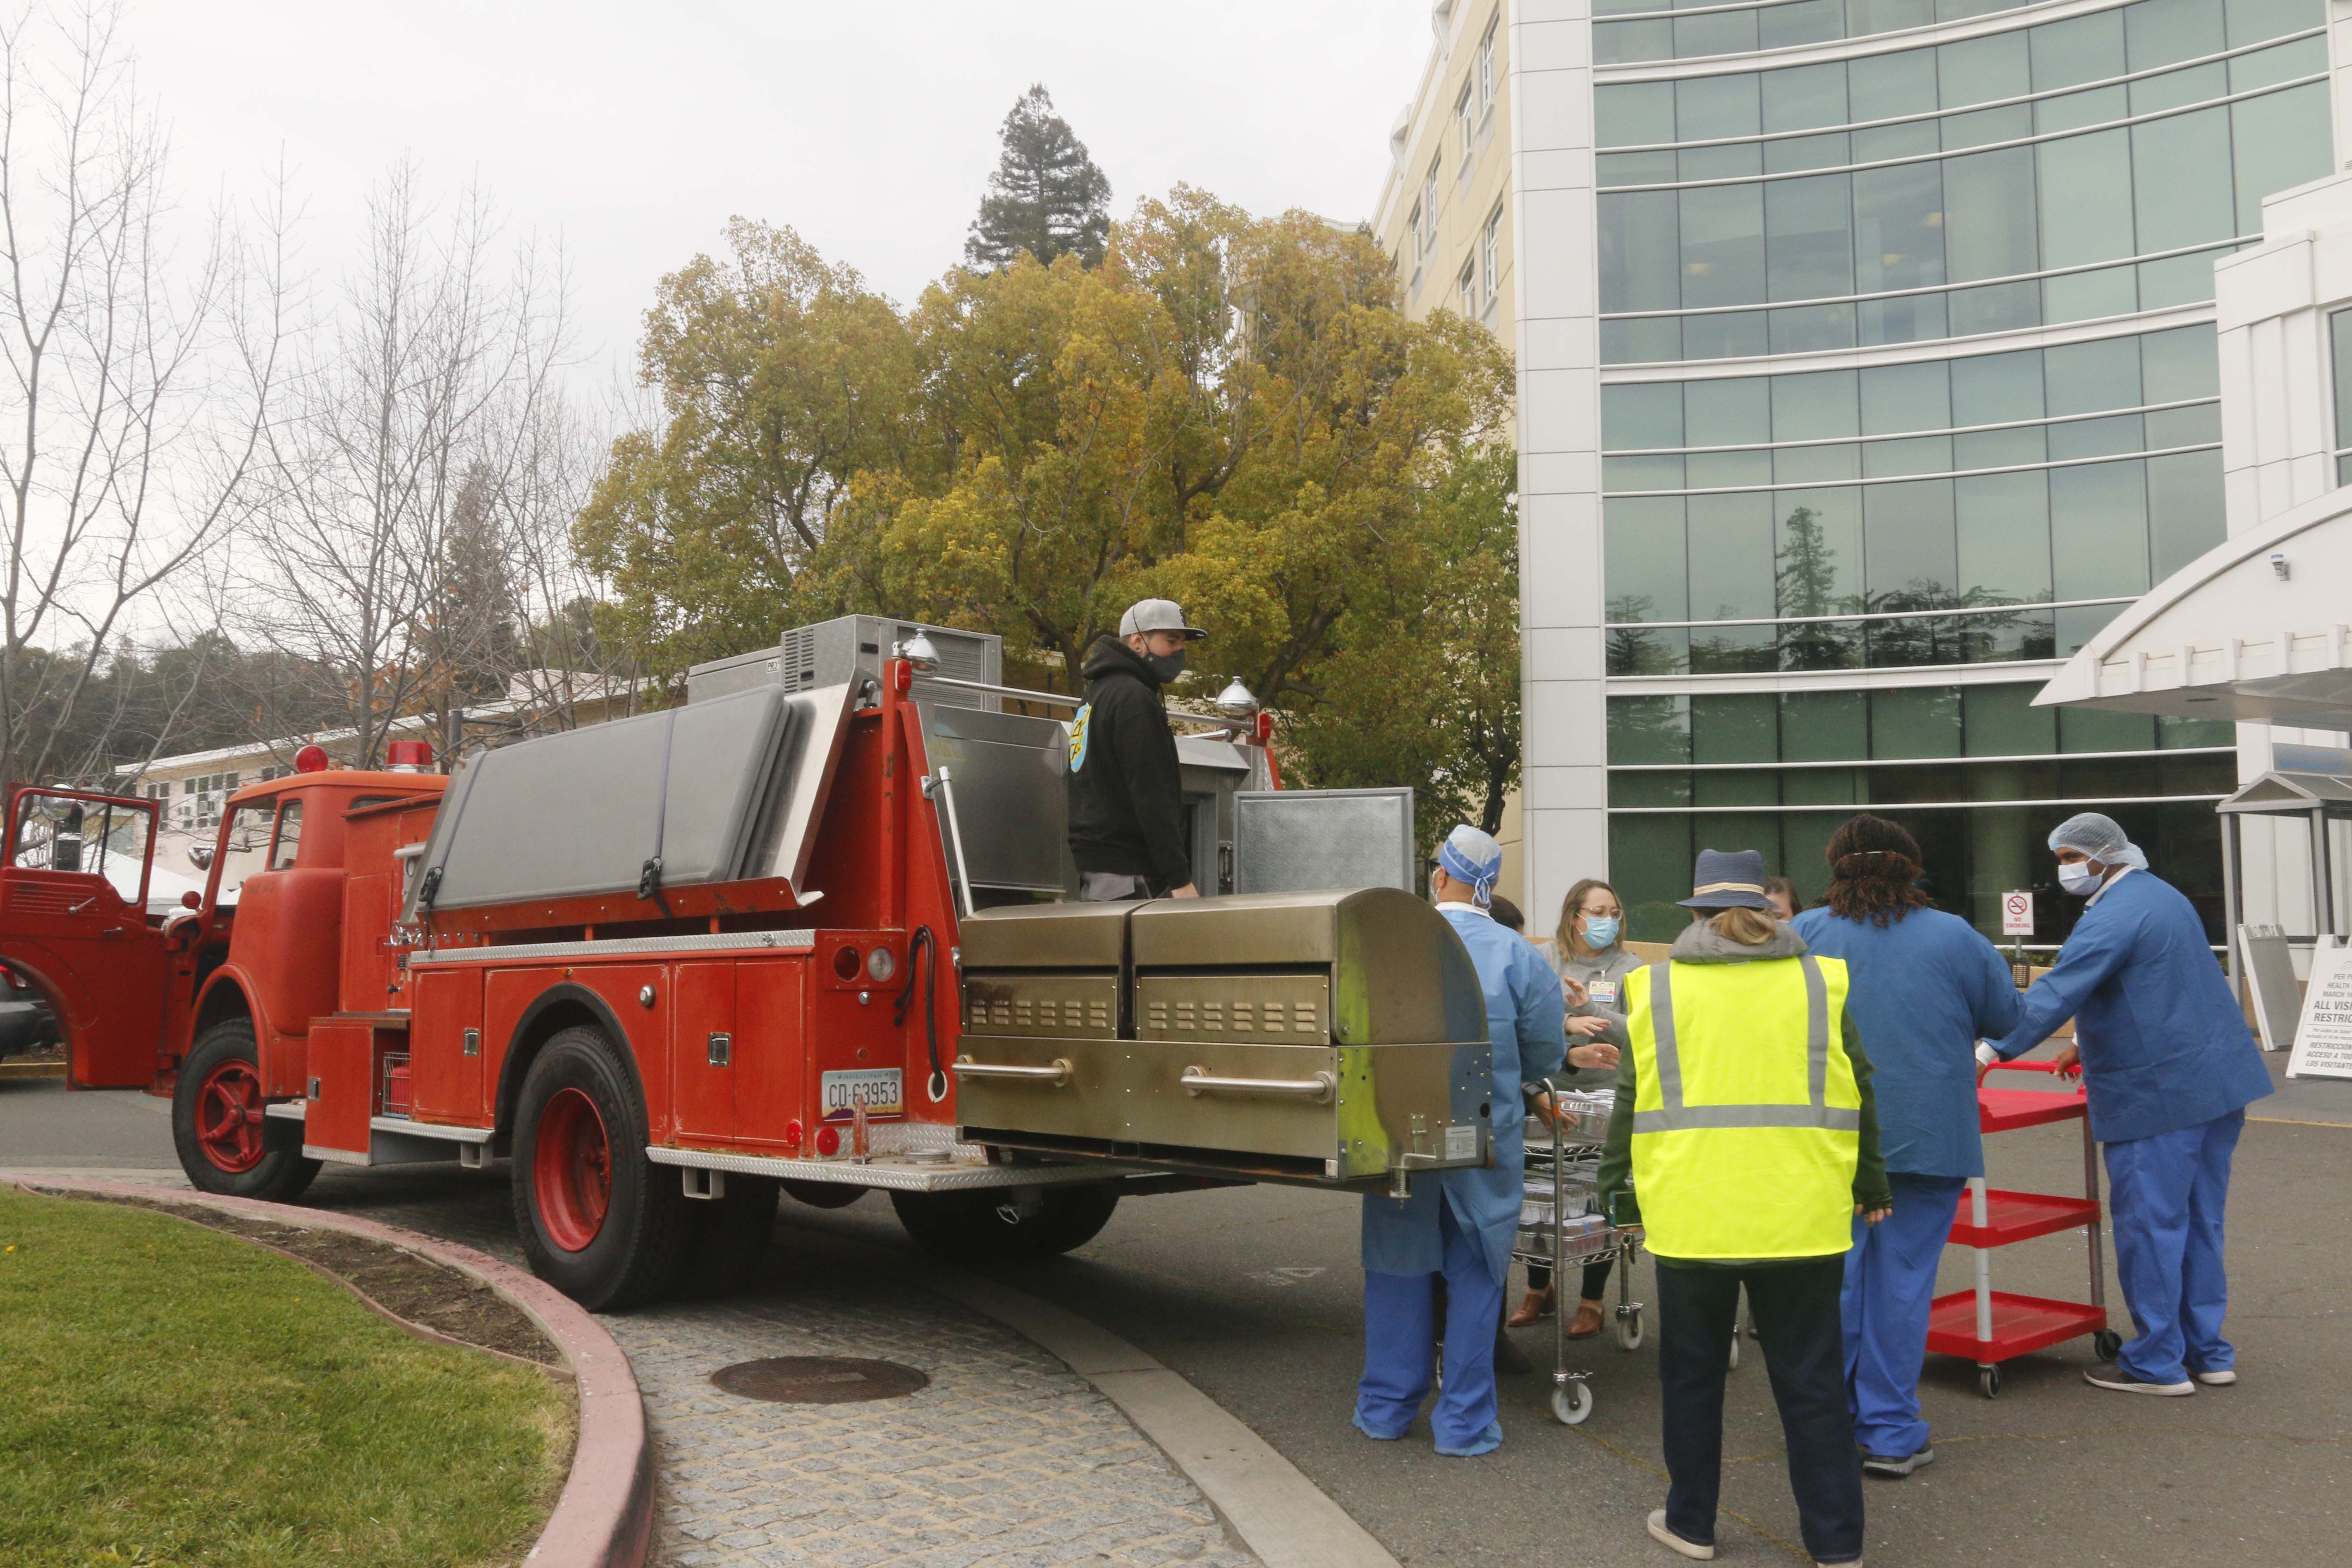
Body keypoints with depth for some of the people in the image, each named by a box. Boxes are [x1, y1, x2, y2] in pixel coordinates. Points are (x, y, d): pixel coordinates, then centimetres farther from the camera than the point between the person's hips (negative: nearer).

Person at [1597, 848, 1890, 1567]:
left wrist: (1617, 1192, 13)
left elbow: (1629, 1102, 2)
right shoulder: (1819, 983, 1)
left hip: (1691, 1217, 0)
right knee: (1812, 1382, 10)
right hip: (1801, 1214, 1)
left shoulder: (1657, 988, -1)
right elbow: (1858, 1095, 9)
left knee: (1692, 1375, 14)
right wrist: (1873, 1188, 21)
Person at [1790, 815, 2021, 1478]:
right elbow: (2007, 1019, 9)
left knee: (1833, 1274, 10)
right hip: (1927, 1139, -1)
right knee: (1903, 1277, 6)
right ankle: (1891, 1434, 12)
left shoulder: (1804, 934, -3)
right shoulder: (1954, 938, -2)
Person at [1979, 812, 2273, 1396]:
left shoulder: (2112, 916, -16)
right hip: (2219, 1082, 10)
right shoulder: (2162, 895, 16)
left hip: (2157, 1095, -10)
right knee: (2198, 1222, 15)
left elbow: (2058, 992, -26)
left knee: (2149, 1223, -1)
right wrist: (2089, 1044, 27)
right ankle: (2206, 1352, 24)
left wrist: (1992, 1050, -27)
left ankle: (2157, 1363, 6)